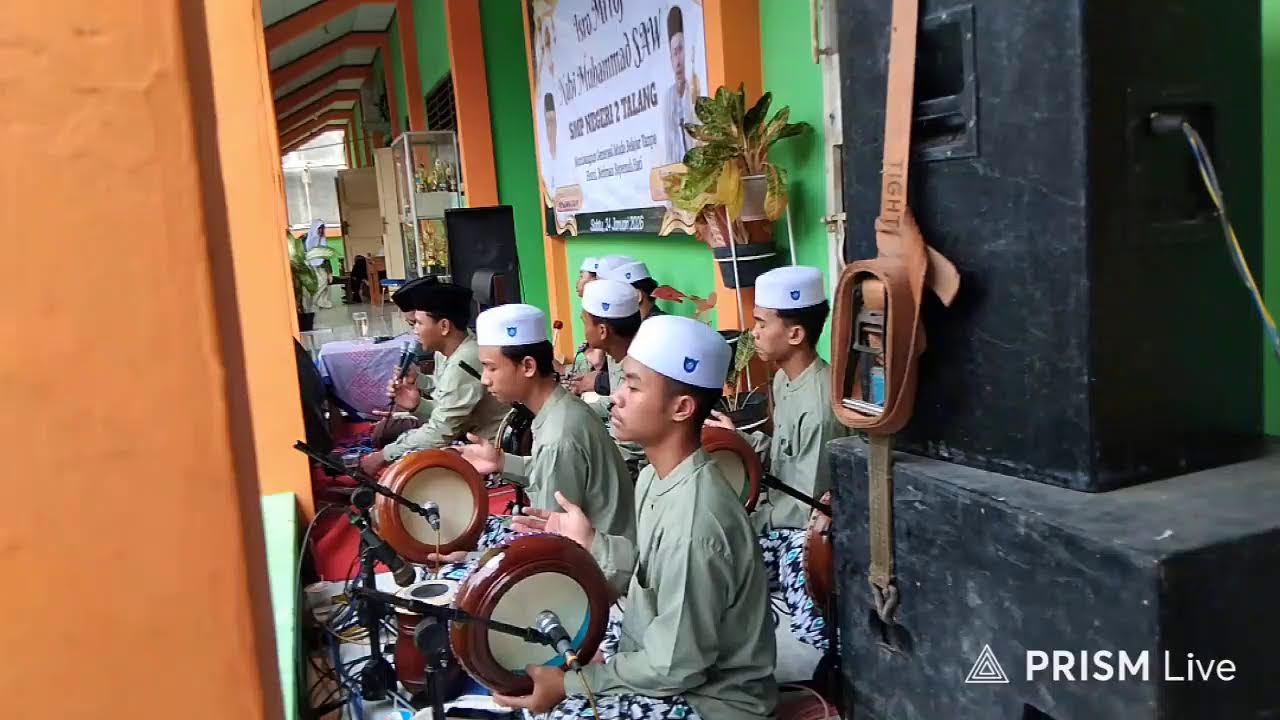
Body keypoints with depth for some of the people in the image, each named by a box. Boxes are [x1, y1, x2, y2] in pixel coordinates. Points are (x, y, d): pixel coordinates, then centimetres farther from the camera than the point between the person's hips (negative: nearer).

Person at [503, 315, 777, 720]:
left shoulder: (693, 521, -30)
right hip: (664, 660, 9)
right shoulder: (657, 475, -2)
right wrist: (592, 544, -2)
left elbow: (677, 668, -24)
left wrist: (569, 683, -18)